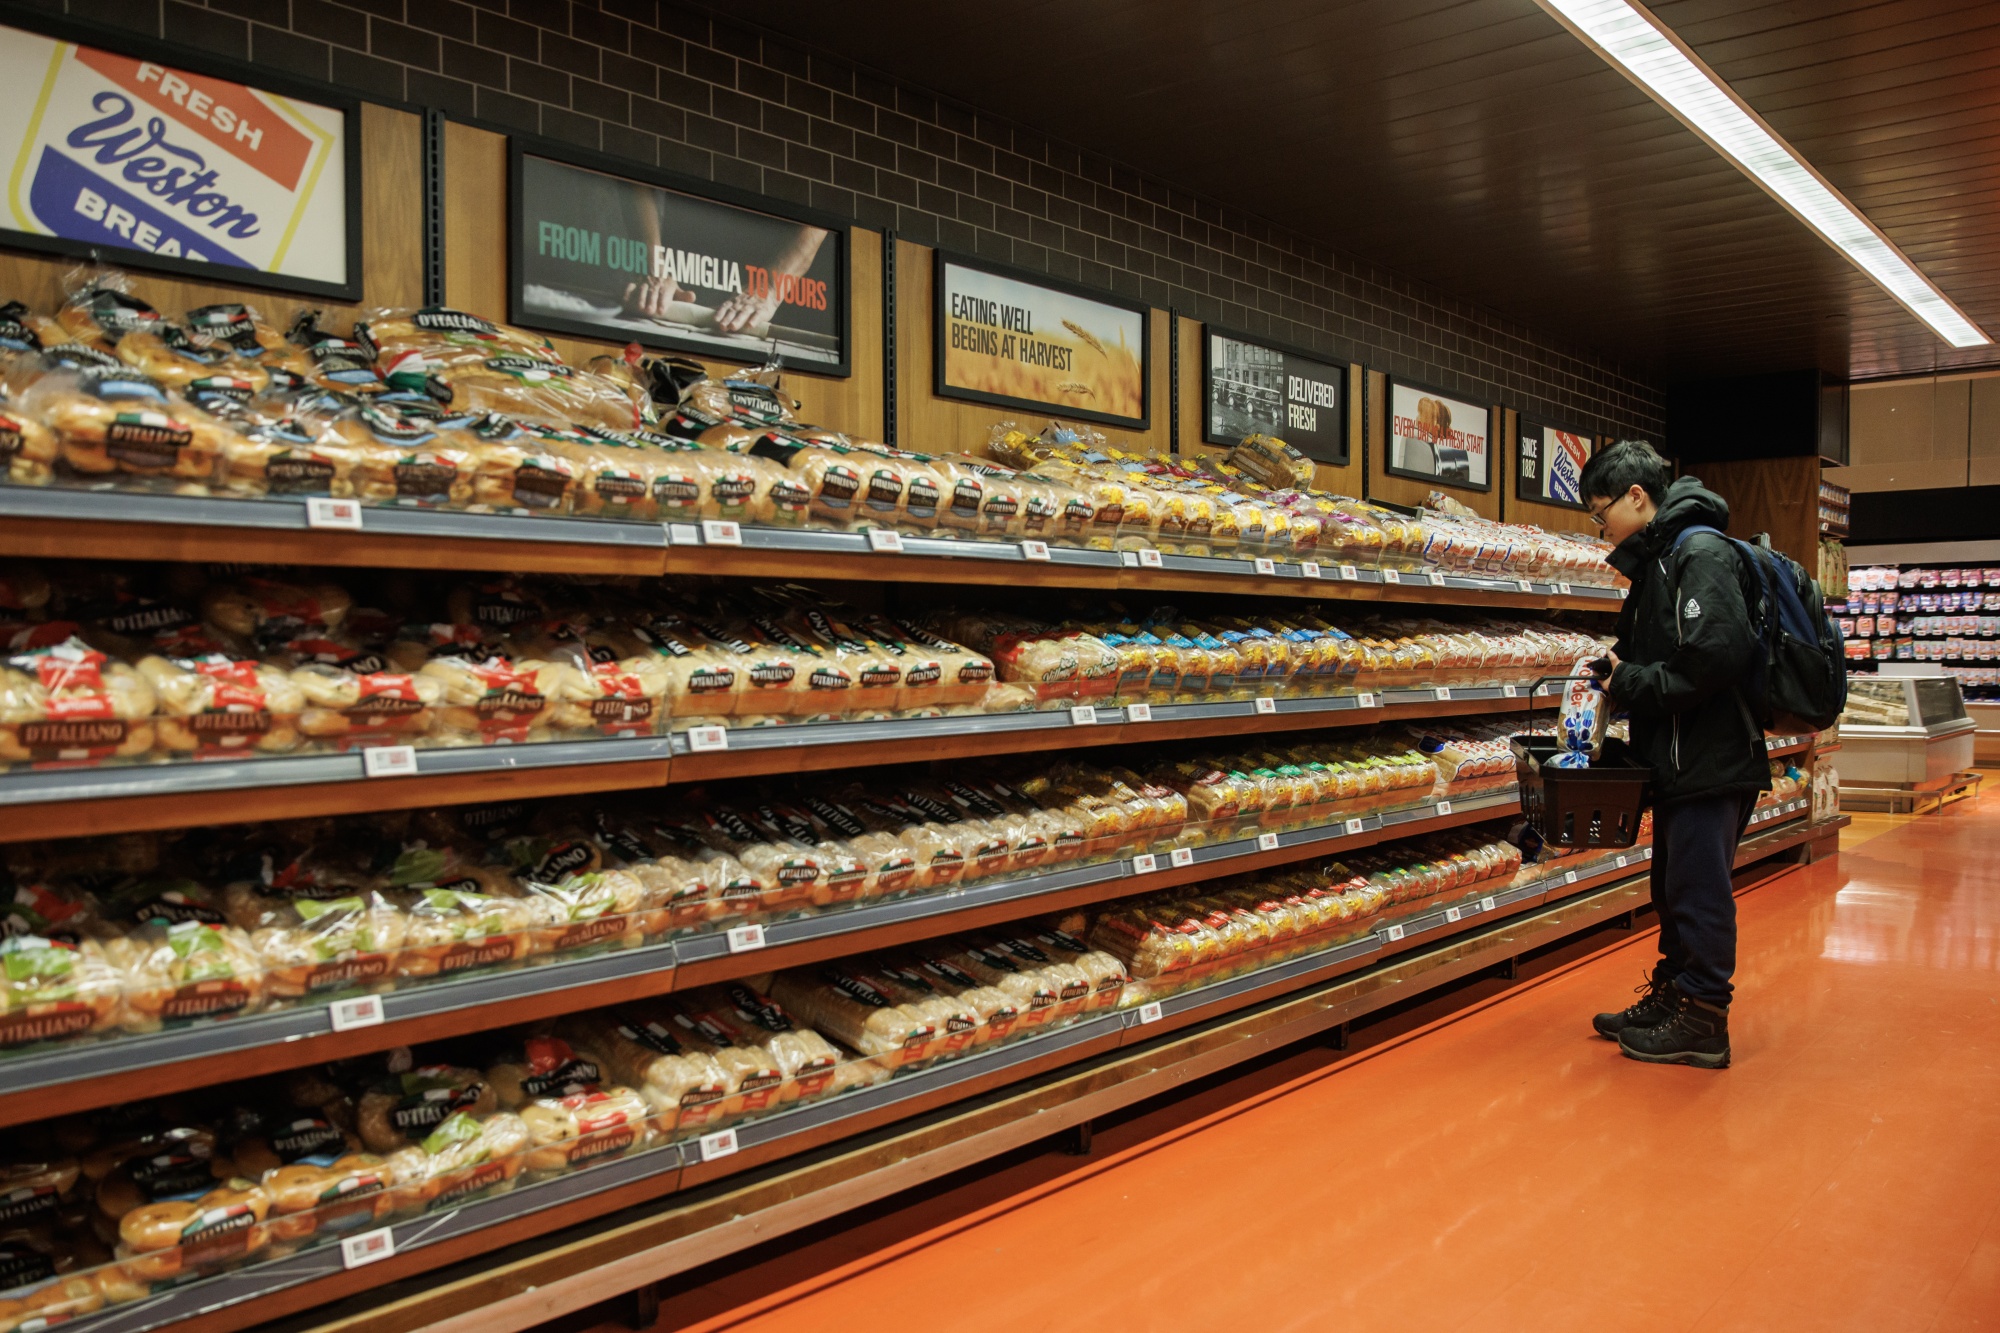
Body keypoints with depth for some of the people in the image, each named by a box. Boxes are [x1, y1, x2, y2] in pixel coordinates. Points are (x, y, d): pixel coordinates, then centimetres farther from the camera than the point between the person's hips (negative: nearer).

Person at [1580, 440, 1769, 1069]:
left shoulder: (1700, 552, -15)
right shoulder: (1657, 558, 15)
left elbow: (1717, 656, -26)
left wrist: (1630, 683, -17)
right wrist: (1619, 675, 1)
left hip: (1710, 761, -10)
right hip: (1679, 759, 10)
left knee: (1699, 891, -1)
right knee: (1673, 888, 17)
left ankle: (1702, 1021, 10)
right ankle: (1671, 997, 29)